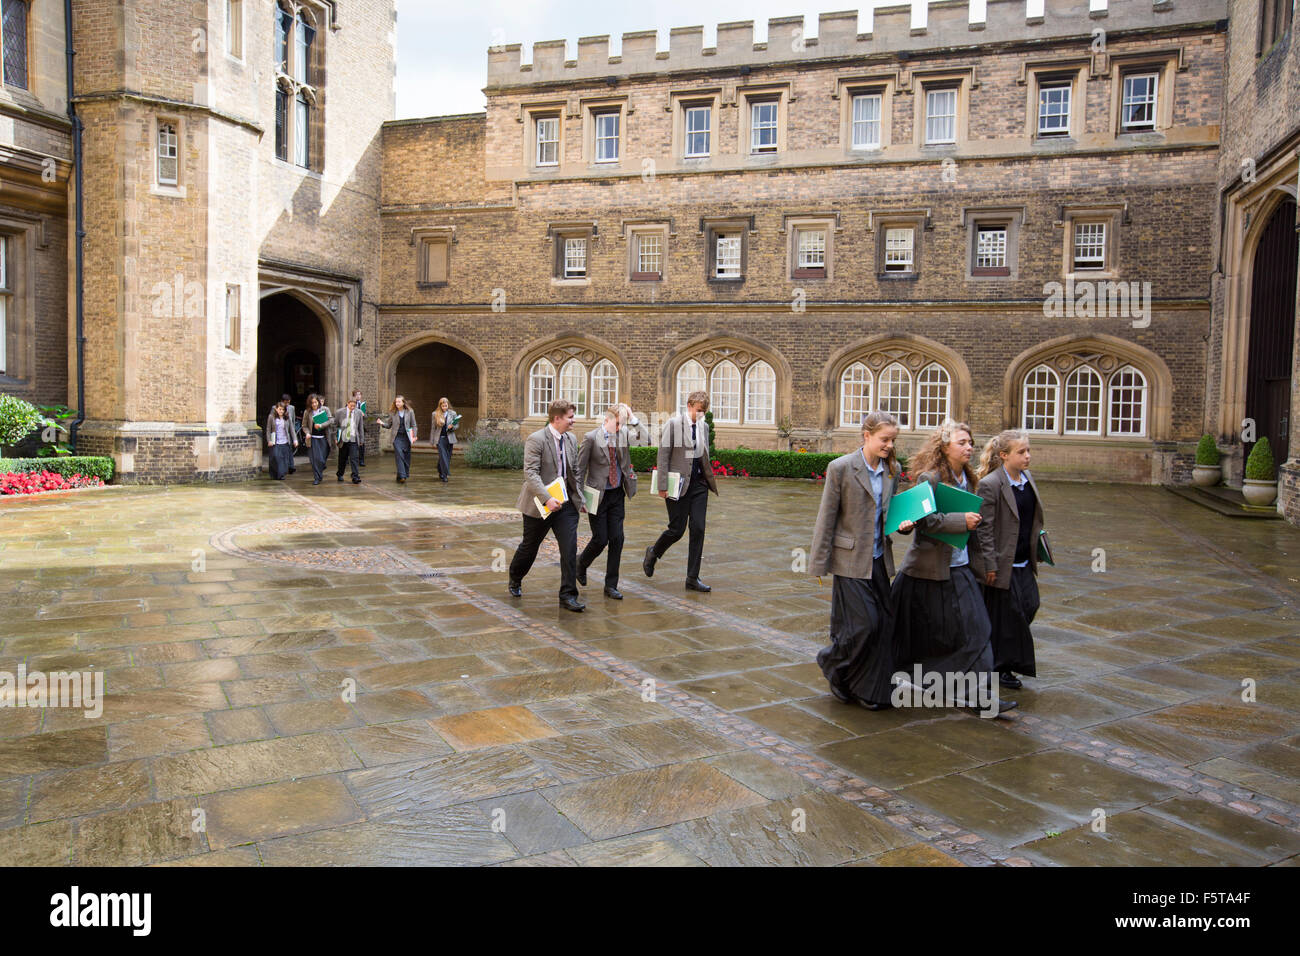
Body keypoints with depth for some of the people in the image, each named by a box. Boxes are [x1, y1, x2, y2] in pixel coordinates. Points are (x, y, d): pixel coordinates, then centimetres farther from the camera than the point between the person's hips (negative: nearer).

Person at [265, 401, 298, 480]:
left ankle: (282, 474, 8)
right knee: (276, 457, -8)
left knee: (285, 459, 0)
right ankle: (276, 475, 3)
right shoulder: (271, 417, 1)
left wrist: (295, 440, 2)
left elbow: (291, 429, 8)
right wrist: (269, 440, -5)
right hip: (275, 442, -2)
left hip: (285, 442, 2)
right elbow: (268, 430, 2)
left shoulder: (287, 418, 6)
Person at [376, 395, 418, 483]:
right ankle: (402, 476, -17)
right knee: (399, 455, -13)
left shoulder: (410, 412, 3)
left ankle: (406, 475, 17)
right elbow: (389, 425, 9)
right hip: (397, 437, -1)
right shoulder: (392, 413, 3)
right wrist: (382, 423, -11)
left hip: (406, 437, 1)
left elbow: (413, 425, 7)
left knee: (406, 457, 5)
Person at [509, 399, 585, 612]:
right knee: (530, 547, 13)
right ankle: (515, 580, 41)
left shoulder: (570, 440, 8)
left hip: (566, 504, 5)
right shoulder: (536, 440, -15)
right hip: (540, 506, -5)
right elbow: (530, 473, -22)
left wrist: (579, 498, 13)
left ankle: (568, 596, 2)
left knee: (570, 549, -5)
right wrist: (547, 499, -31)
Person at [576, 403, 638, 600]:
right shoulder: (591, 438, -10)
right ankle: (581, 563, 31)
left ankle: (611, 585, 12)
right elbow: (579, 469, -6)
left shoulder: (623, 436, 3)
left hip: (617, 495, 4)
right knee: (600, 539, -1)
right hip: (598, 495, -4)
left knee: (617, 539, 2)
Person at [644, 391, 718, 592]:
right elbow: (663, 455, -9)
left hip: (699, 483, 5)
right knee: (677, 529, -2)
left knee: (698, 529, 0)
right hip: (679, 483, -5)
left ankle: (693, 578, 6)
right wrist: (663, 486, -13)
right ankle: (653, 553, 29)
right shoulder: (673, 424, -7)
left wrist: (708, 482, 15)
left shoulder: (704, 426, 10)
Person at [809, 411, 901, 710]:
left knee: (884, 623, 6)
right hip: (851, 559, -6)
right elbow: (826, 518, -8)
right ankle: (832, 664, 21)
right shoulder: (841, 467, -10)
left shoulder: (892, 469, 6)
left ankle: (872, 691, 20)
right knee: (864, 624, -7)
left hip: (879, 559, 6)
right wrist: (820, 562, -7)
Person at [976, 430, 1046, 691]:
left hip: (1025, 561, 8)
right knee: (1006, 613, 2)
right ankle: (1002, 667, 17)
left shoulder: (1028, 478, 8)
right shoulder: (990, 484, -17)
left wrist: (1037, 550, 16)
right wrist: (990, 565, -18)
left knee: (1030, 605, 8)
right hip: (1003, 562, -7)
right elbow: (984, 528, -17)